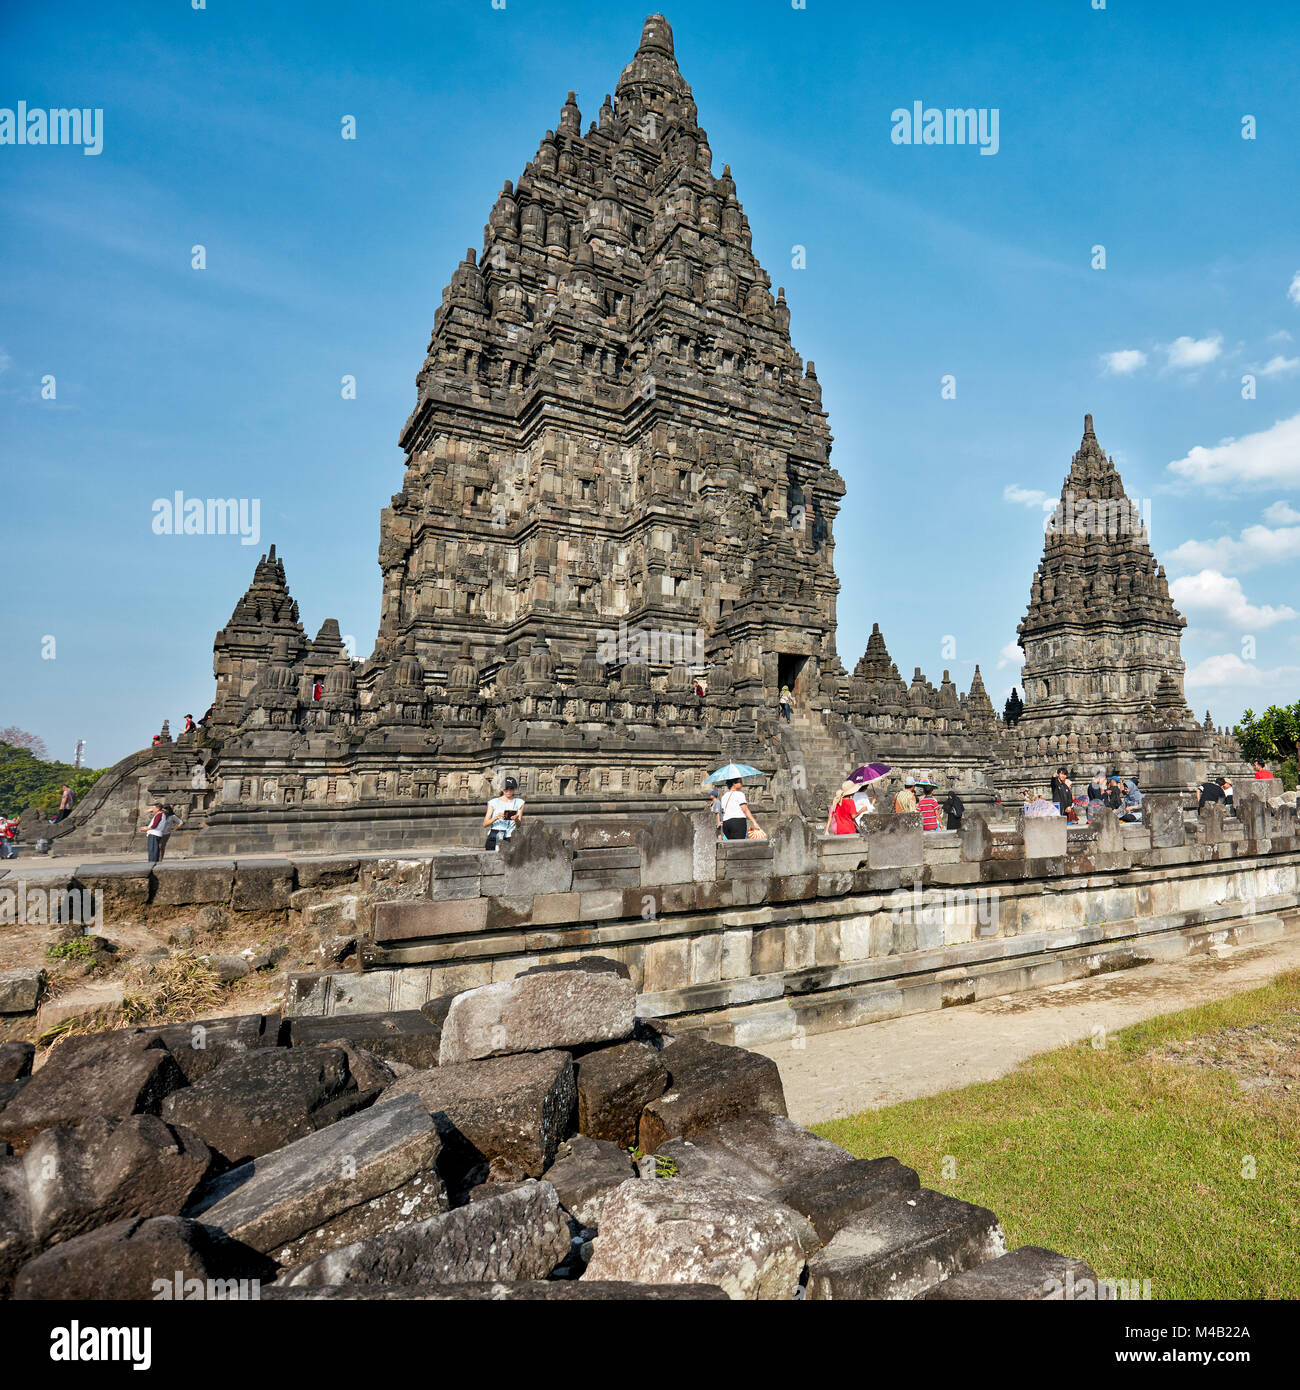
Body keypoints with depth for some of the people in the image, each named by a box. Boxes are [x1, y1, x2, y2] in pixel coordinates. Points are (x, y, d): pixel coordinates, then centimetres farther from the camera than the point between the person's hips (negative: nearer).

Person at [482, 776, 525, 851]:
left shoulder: (519, 802, 12)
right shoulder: (494, 802, 9)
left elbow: (519, 825, 3)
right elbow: (485, 824, 2)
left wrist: (516, 819, -19)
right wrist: (496, 817, -15)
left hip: (508, 836, 0)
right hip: (493, 835, 0)